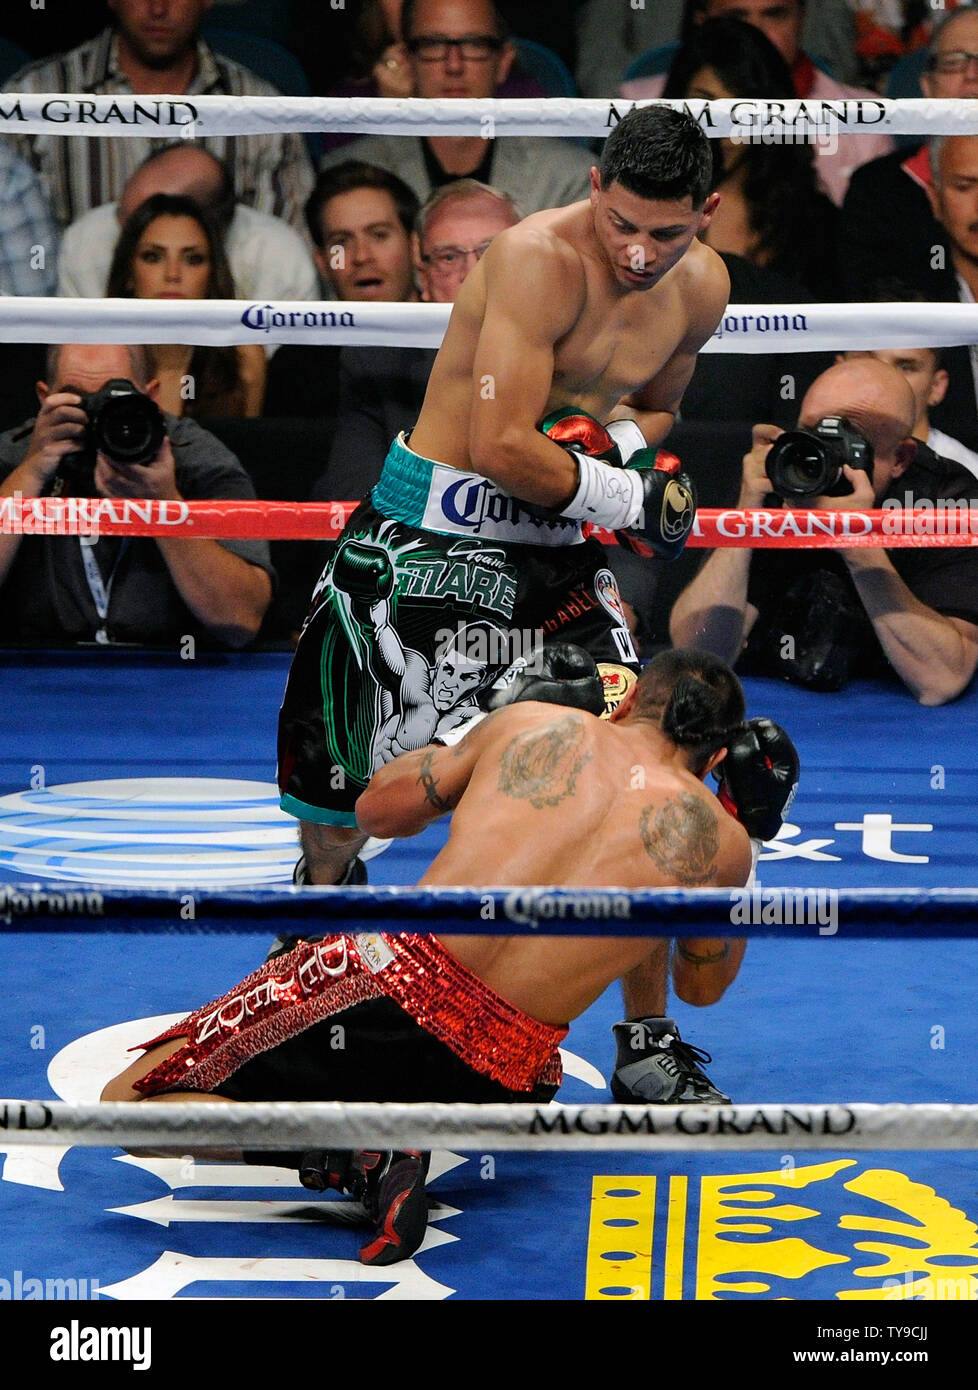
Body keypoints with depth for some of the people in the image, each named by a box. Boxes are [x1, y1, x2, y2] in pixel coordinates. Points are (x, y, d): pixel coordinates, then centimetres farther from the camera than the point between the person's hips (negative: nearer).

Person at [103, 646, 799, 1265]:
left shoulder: (534, 723, 7)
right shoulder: (718, 839, 6)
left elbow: (377, 809, 22)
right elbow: (703, 984, 27)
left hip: (386, 981, -2)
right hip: (499, 1078, 2)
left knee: (127, 1106, 8)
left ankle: (356, 1149, -11)